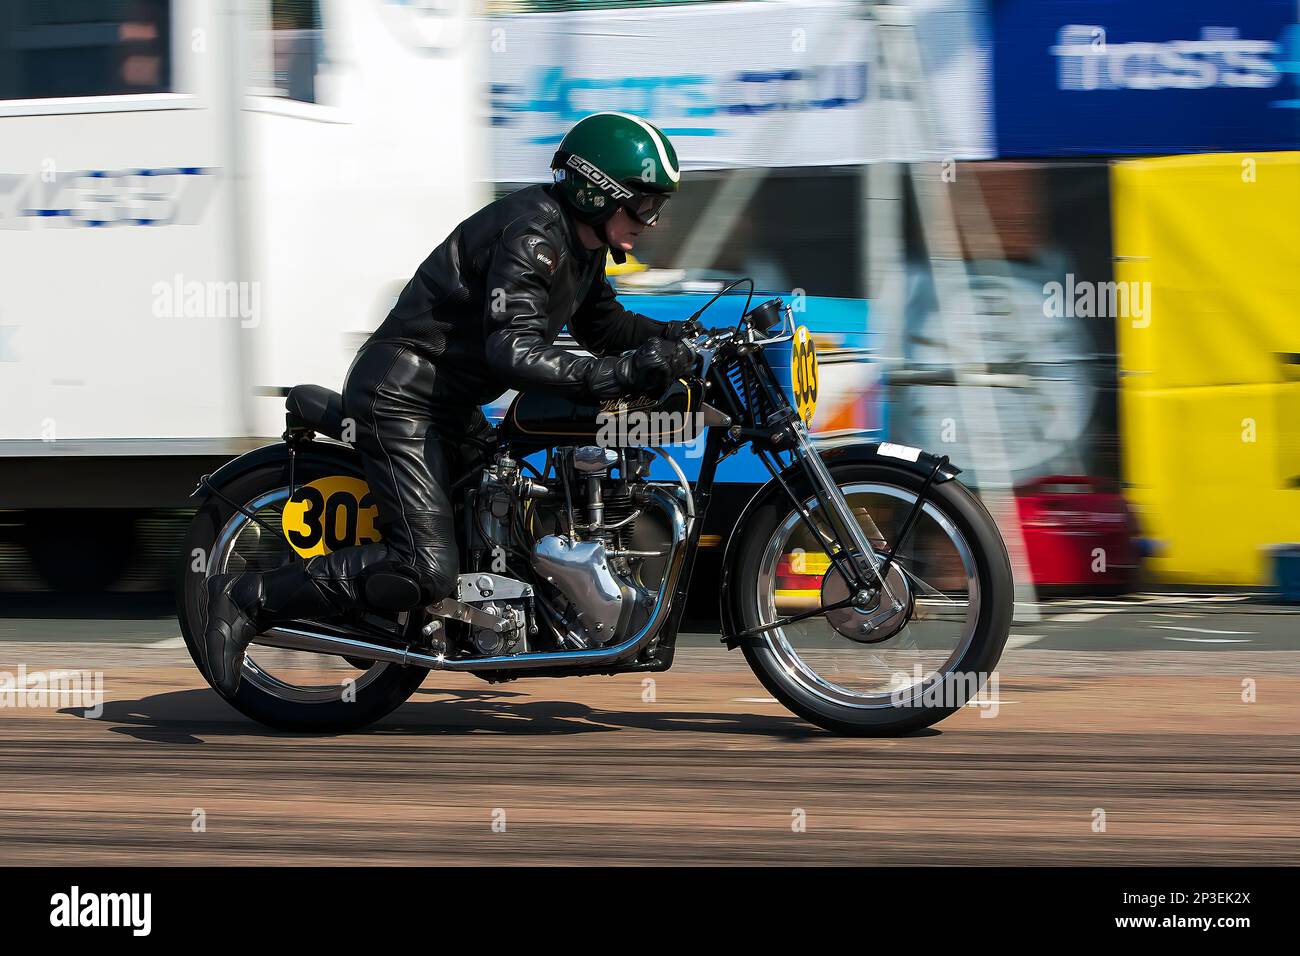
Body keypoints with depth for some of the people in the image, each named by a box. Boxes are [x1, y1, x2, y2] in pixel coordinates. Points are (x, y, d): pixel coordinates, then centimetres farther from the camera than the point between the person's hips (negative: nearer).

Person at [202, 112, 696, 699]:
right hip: (402, 399, -11)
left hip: (451, 404, 11)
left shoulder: (581, 243, 9)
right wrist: (615, 375, -41)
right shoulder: (532, 235, -22)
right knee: (428, 570, -21)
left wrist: (676, 336, 7)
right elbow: (511, 349, -35)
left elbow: (600, 325, 24)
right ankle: (245, 601, -17)